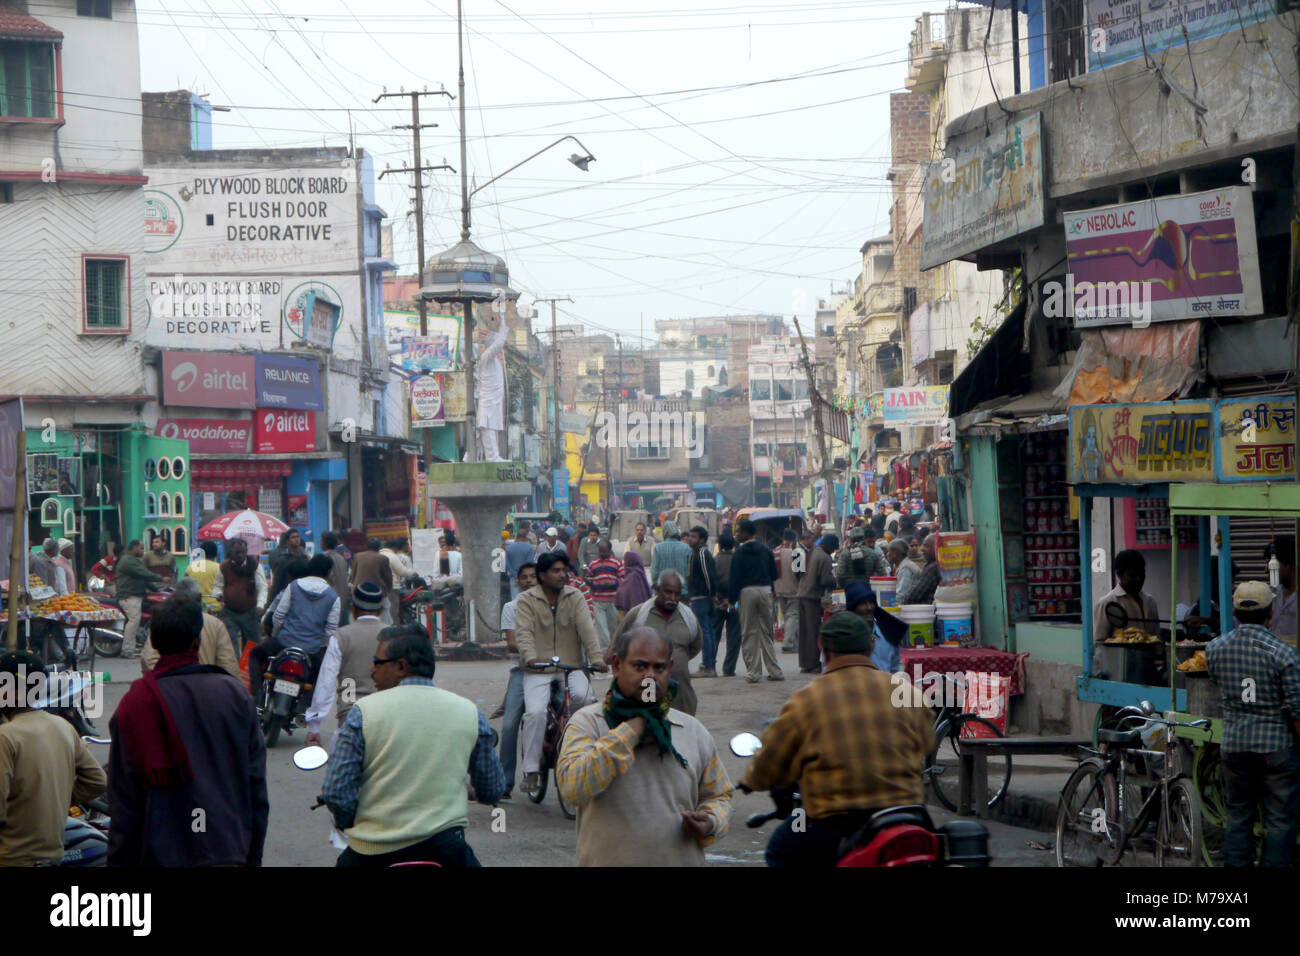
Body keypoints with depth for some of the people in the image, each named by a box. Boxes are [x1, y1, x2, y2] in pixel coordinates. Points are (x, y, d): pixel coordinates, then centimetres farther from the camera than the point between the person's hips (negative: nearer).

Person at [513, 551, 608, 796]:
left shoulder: (575, 596, 7)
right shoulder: (527, 600, 1)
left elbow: (587, 628, -4)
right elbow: (524, 632, -12)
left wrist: (596, 658, -19)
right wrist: (530, 658, -31)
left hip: (572, 666, 2)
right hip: (539, 670, -2)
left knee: (583, 697, -27)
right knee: (535, 712, -21)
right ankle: (531, 771, -11)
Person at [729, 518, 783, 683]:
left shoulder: (740, 552, -7)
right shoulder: (766, 550, 8)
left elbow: (735, 578, -9)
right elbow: (774, 574, 11)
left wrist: (731, 599, -4)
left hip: (747, 591, -4)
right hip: (765, 590, 4)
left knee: (749, 634, 1)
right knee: (767, 632, 10)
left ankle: (753, 672, -1)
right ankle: (774, 671, 7)